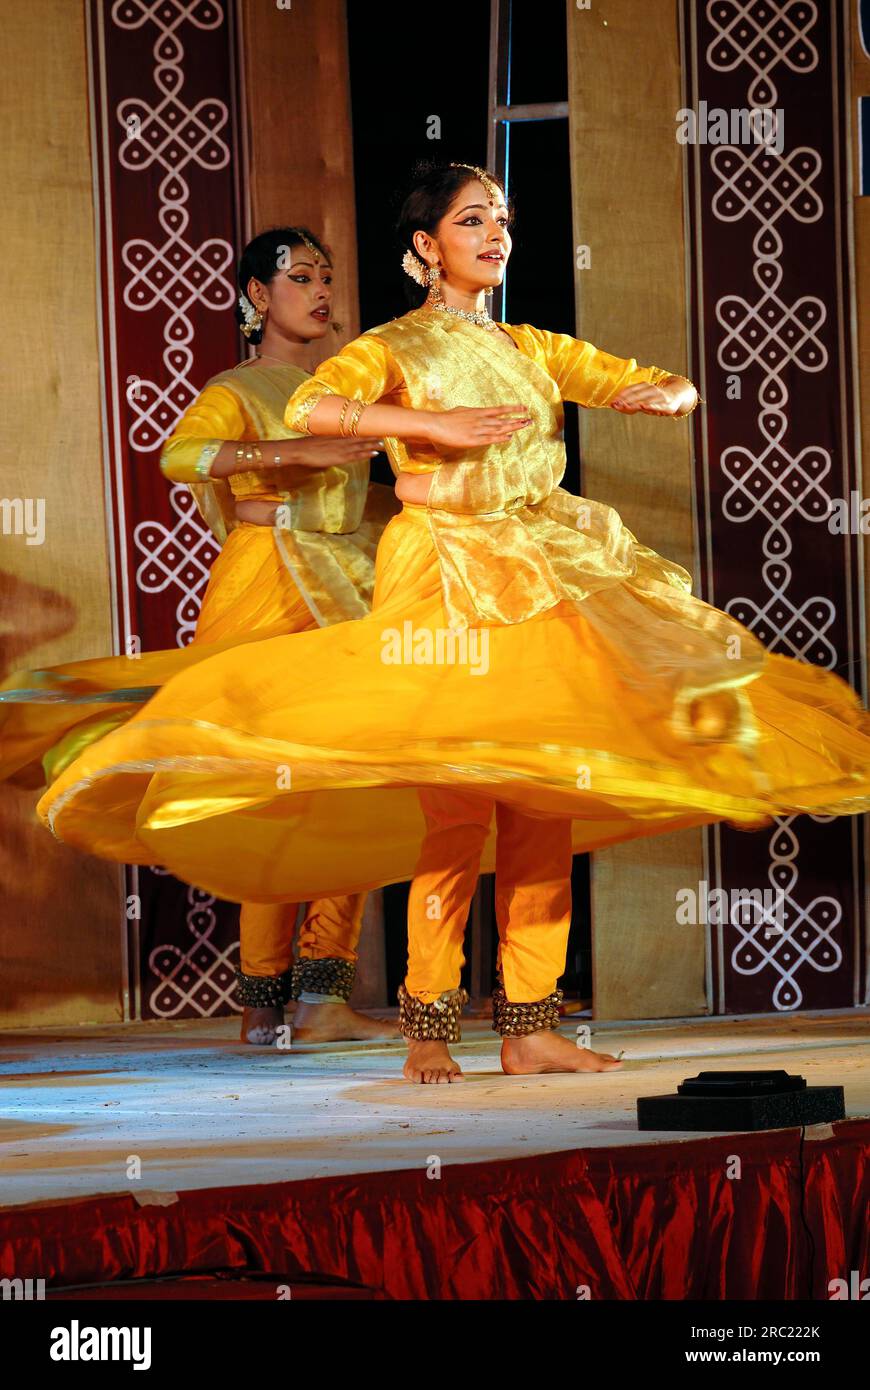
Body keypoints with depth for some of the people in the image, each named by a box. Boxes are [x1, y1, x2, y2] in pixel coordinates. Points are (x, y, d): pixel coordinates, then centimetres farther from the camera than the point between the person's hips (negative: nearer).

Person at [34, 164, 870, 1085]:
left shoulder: (531, 350, 16)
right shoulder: (395, 348, 1)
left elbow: (668, 387, 19)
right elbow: (308, 407, -19)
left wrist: (663, 396, -6)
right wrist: (430, 423, -27)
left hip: (539, 583, 5)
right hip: (443, 582, -5)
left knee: (546, 811, -1)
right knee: (458, 814, -12)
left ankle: (530, 1028, 3)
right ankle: (427, 1034, -6)